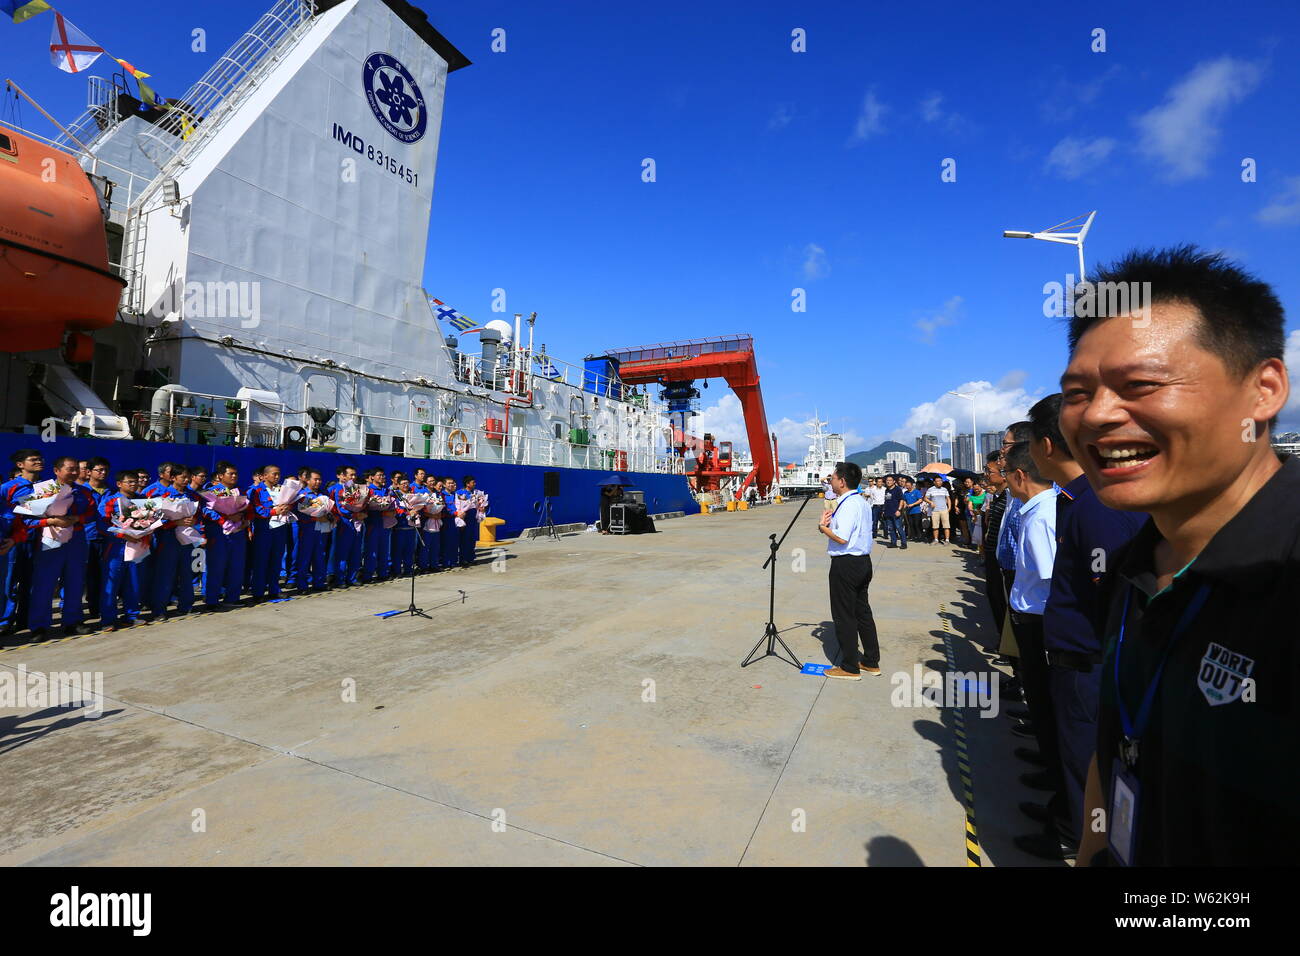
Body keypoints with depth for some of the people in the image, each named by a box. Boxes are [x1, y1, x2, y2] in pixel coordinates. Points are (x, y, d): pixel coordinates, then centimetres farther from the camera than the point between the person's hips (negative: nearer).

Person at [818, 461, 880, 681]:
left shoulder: (848, 505, -19)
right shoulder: (862, 502, 12)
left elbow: (841, 538, -26)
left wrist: (823, 527, -11)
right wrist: (831, 522, 4)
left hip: (846, 564, -10)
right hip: (863, 562, 10)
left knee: (844, 615, 2)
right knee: (862, 611, 18)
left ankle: (849, 667, 13)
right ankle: (871, 662, 29)